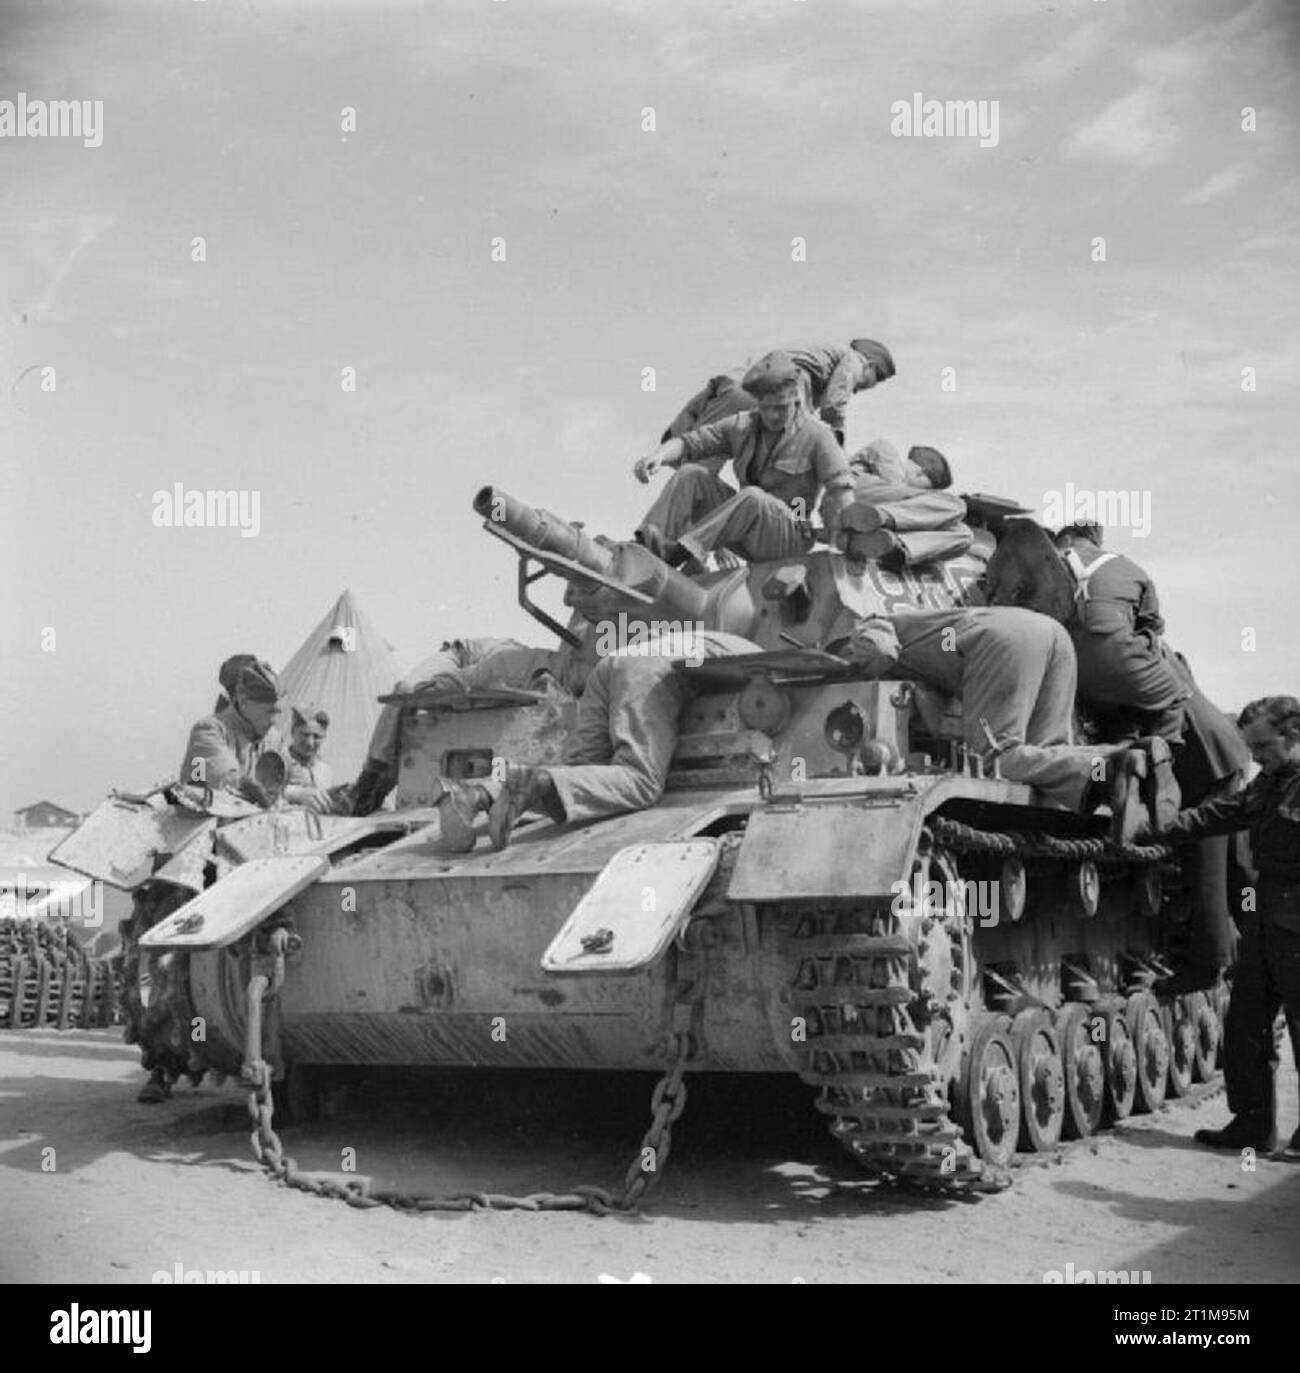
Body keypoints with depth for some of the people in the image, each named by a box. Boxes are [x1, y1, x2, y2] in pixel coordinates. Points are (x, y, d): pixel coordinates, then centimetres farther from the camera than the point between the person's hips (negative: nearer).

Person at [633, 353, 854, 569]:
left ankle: (684, 550, -41)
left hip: (789, 537, -5)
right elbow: (691, 442, -1)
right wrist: (660, 455, -23)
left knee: (753, 497, -36)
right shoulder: (743, 427, 5)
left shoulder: (816, 435, -8)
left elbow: (841, 489, -17)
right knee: (690, 474, -11)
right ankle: (646, 547, -29)